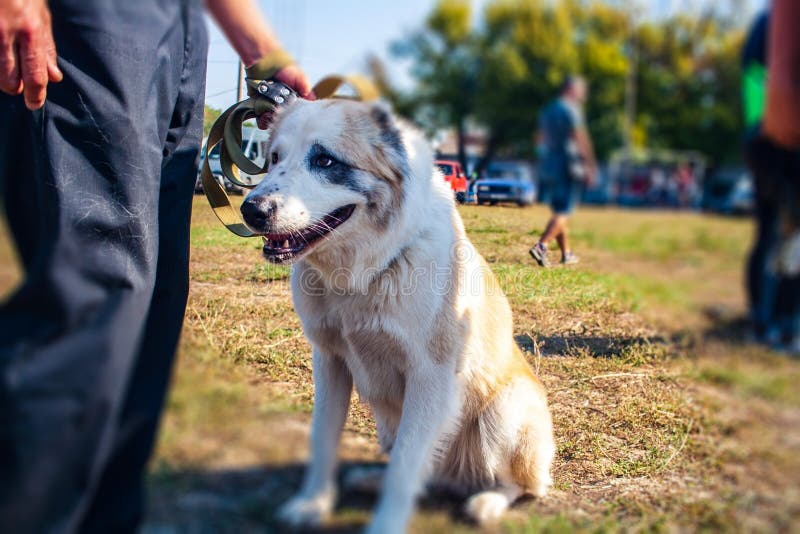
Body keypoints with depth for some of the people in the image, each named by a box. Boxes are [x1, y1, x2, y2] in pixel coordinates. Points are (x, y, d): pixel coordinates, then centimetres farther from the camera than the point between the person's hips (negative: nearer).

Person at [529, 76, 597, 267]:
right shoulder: (571, 109, -11)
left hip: (548, 166, 8)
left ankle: (566, 253, 18)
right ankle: (541, 246, -23)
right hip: (568, 167, -8)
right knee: (563, 212, -9)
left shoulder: (548, 110, 16)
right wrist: (590, 166, -12)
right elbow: (580, 138, -15)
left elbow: (540, 138, 20)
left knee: (559, 210, 14)